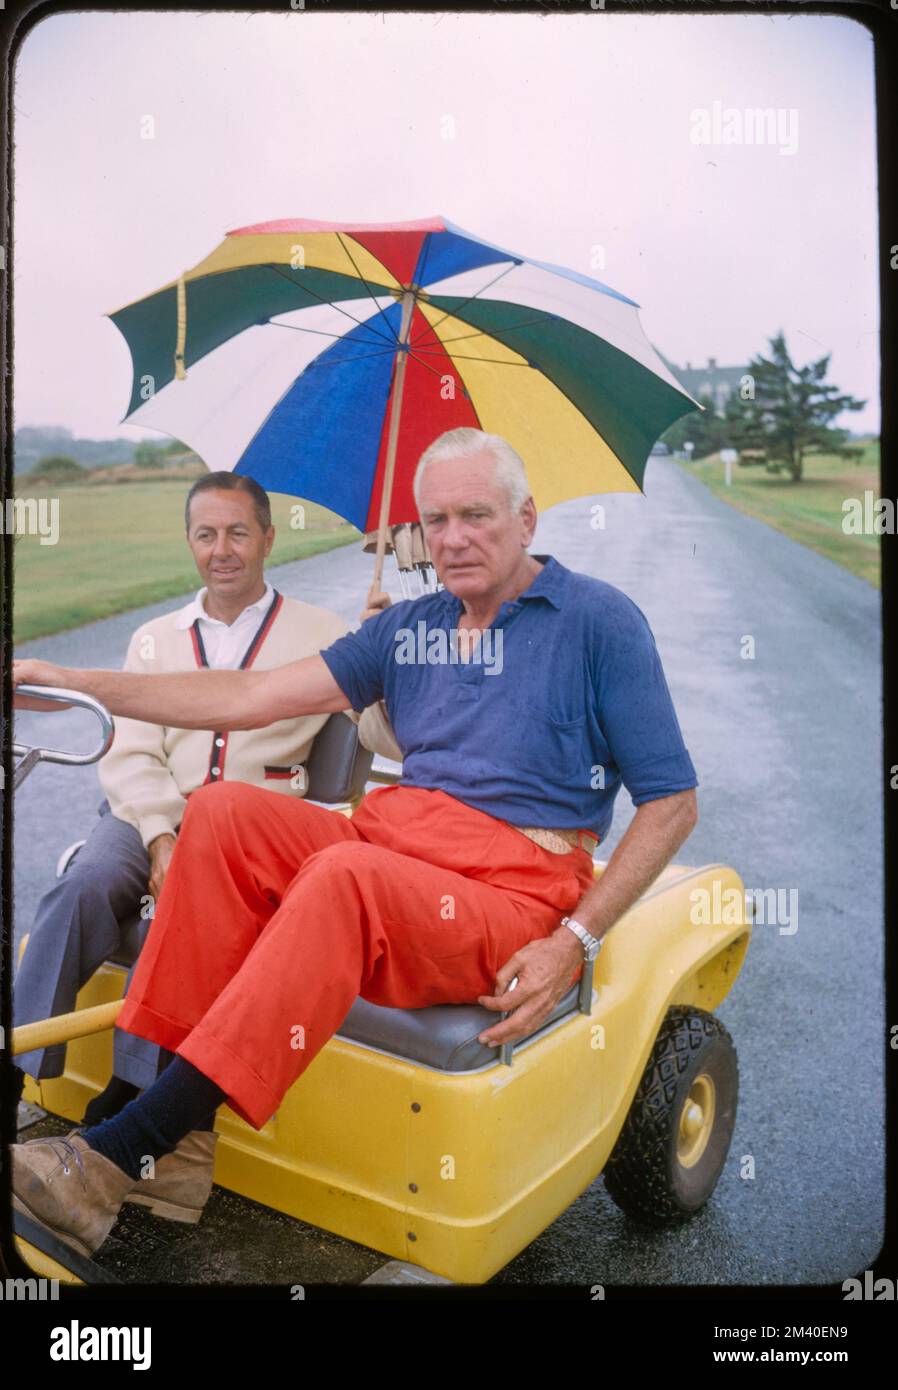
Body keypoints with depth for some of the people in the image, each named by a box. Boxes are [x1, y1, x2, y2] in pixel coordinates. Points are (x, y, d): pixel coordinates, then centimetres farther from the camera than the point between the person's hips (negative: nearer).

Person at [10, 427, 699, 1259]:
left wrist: (575, 943, -14)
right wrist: (75, 684, 4)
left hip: (509, 897, -6)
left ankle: (119, 1155, -30)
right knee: (223, 812, -16)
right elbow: (256, 698, 10)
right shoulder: (409, 626, 15)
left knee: (347, 873, -34)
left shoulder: (599, 621, -1)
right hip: (390, 841, 6)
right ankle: (175, 1150, -20)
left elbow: (671, 803, -3)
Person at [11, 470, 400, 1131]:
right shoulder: (156, 638, 22)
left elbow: (392, 735, 2)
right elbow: (128, 755, 10)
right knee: (86, 885, -28)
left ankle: (132, 1091, -23)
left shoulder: (321, 634, 12)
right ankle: (16, 1065, -21)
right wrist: (161, 837, -9)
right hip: (148, 815, 3)